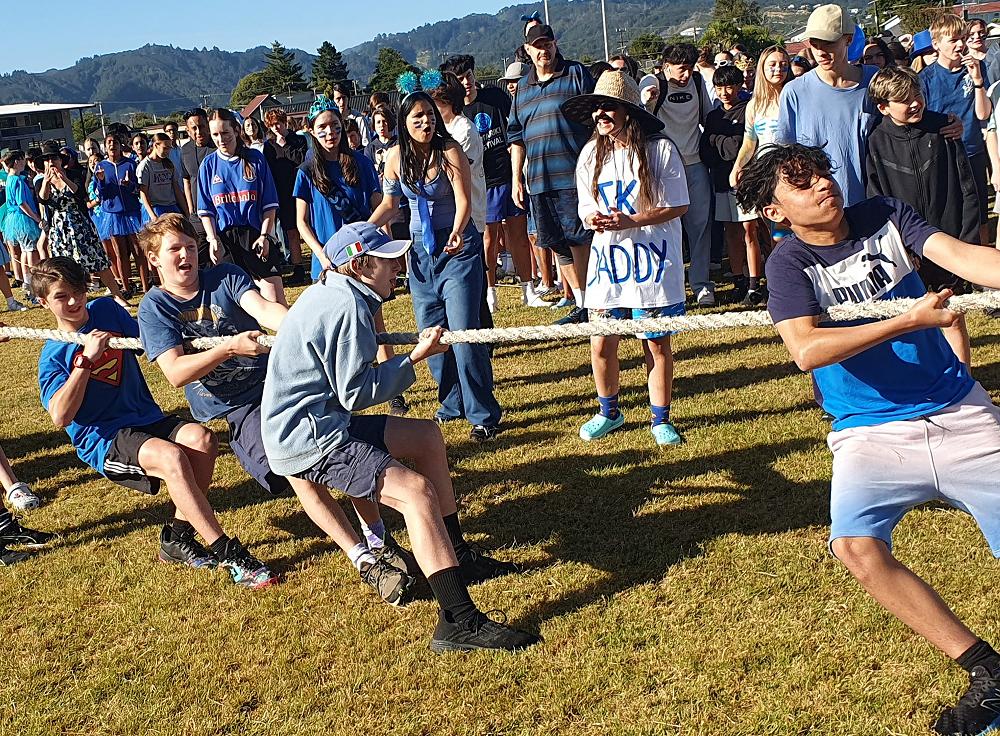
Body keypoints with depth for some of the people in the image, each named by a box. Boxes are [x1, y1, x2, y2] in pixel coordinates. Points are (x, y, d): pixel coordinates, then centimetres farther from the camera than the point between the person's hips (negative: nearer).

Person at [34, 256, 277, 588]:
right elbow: (61, 416, -17)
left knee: (201, 439, -27)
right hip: (102, 439, -5)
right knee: (171, 457, -34)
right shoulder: (54, 356, -2)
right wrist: (87, 359, -20)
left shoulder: (106, 309, 10)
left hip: (146, 417, 5)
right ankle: (228, 554, -32)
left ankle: (177, 538, -12)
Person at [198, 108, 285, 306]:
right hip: (224, 237, 2)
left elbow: (269, 204, 3)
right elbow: (206, 210, 7)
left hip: (256, 235, -1)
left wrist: (265, 235, -6)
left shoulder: (255, 158, 3)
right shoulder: (208, 165, 6)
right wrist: (213, 239, -5)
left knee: (276, 300, -8)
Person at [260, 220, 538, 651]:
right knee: (417, 491, -24)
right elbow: (355, 394, -17)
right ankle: (459, 622, -30)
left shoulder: (329, 294, 15)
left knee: (427, 438, 17)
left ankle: (458, 557, 22)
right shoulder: (348, 307, -17)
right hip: (307, 440, -11)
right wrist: (414, 359, -9)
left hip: (321, 421, 11)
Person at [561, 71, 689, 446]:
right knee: (601, 345, 4)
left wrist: (630, 222, -18)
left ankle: (660, 419, 21)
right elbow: (587, 207, 11)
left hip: (653, 259, -3)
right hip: (607, 259, 3)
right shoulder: (591, 154, 5)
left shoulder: (660, 149, -8)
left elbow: (678, 206, -6)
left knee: (657, 344, 5)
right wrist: (593, 219, -14)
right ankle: (609, 412, 28)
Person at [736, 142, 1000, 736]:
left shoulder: (885, 216, 4)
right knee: (858, 546, -24)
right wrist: (909, 320, -25)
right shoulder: (791, 263, -6)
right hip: (872, 434, -2)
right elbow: (807, 350, -21)